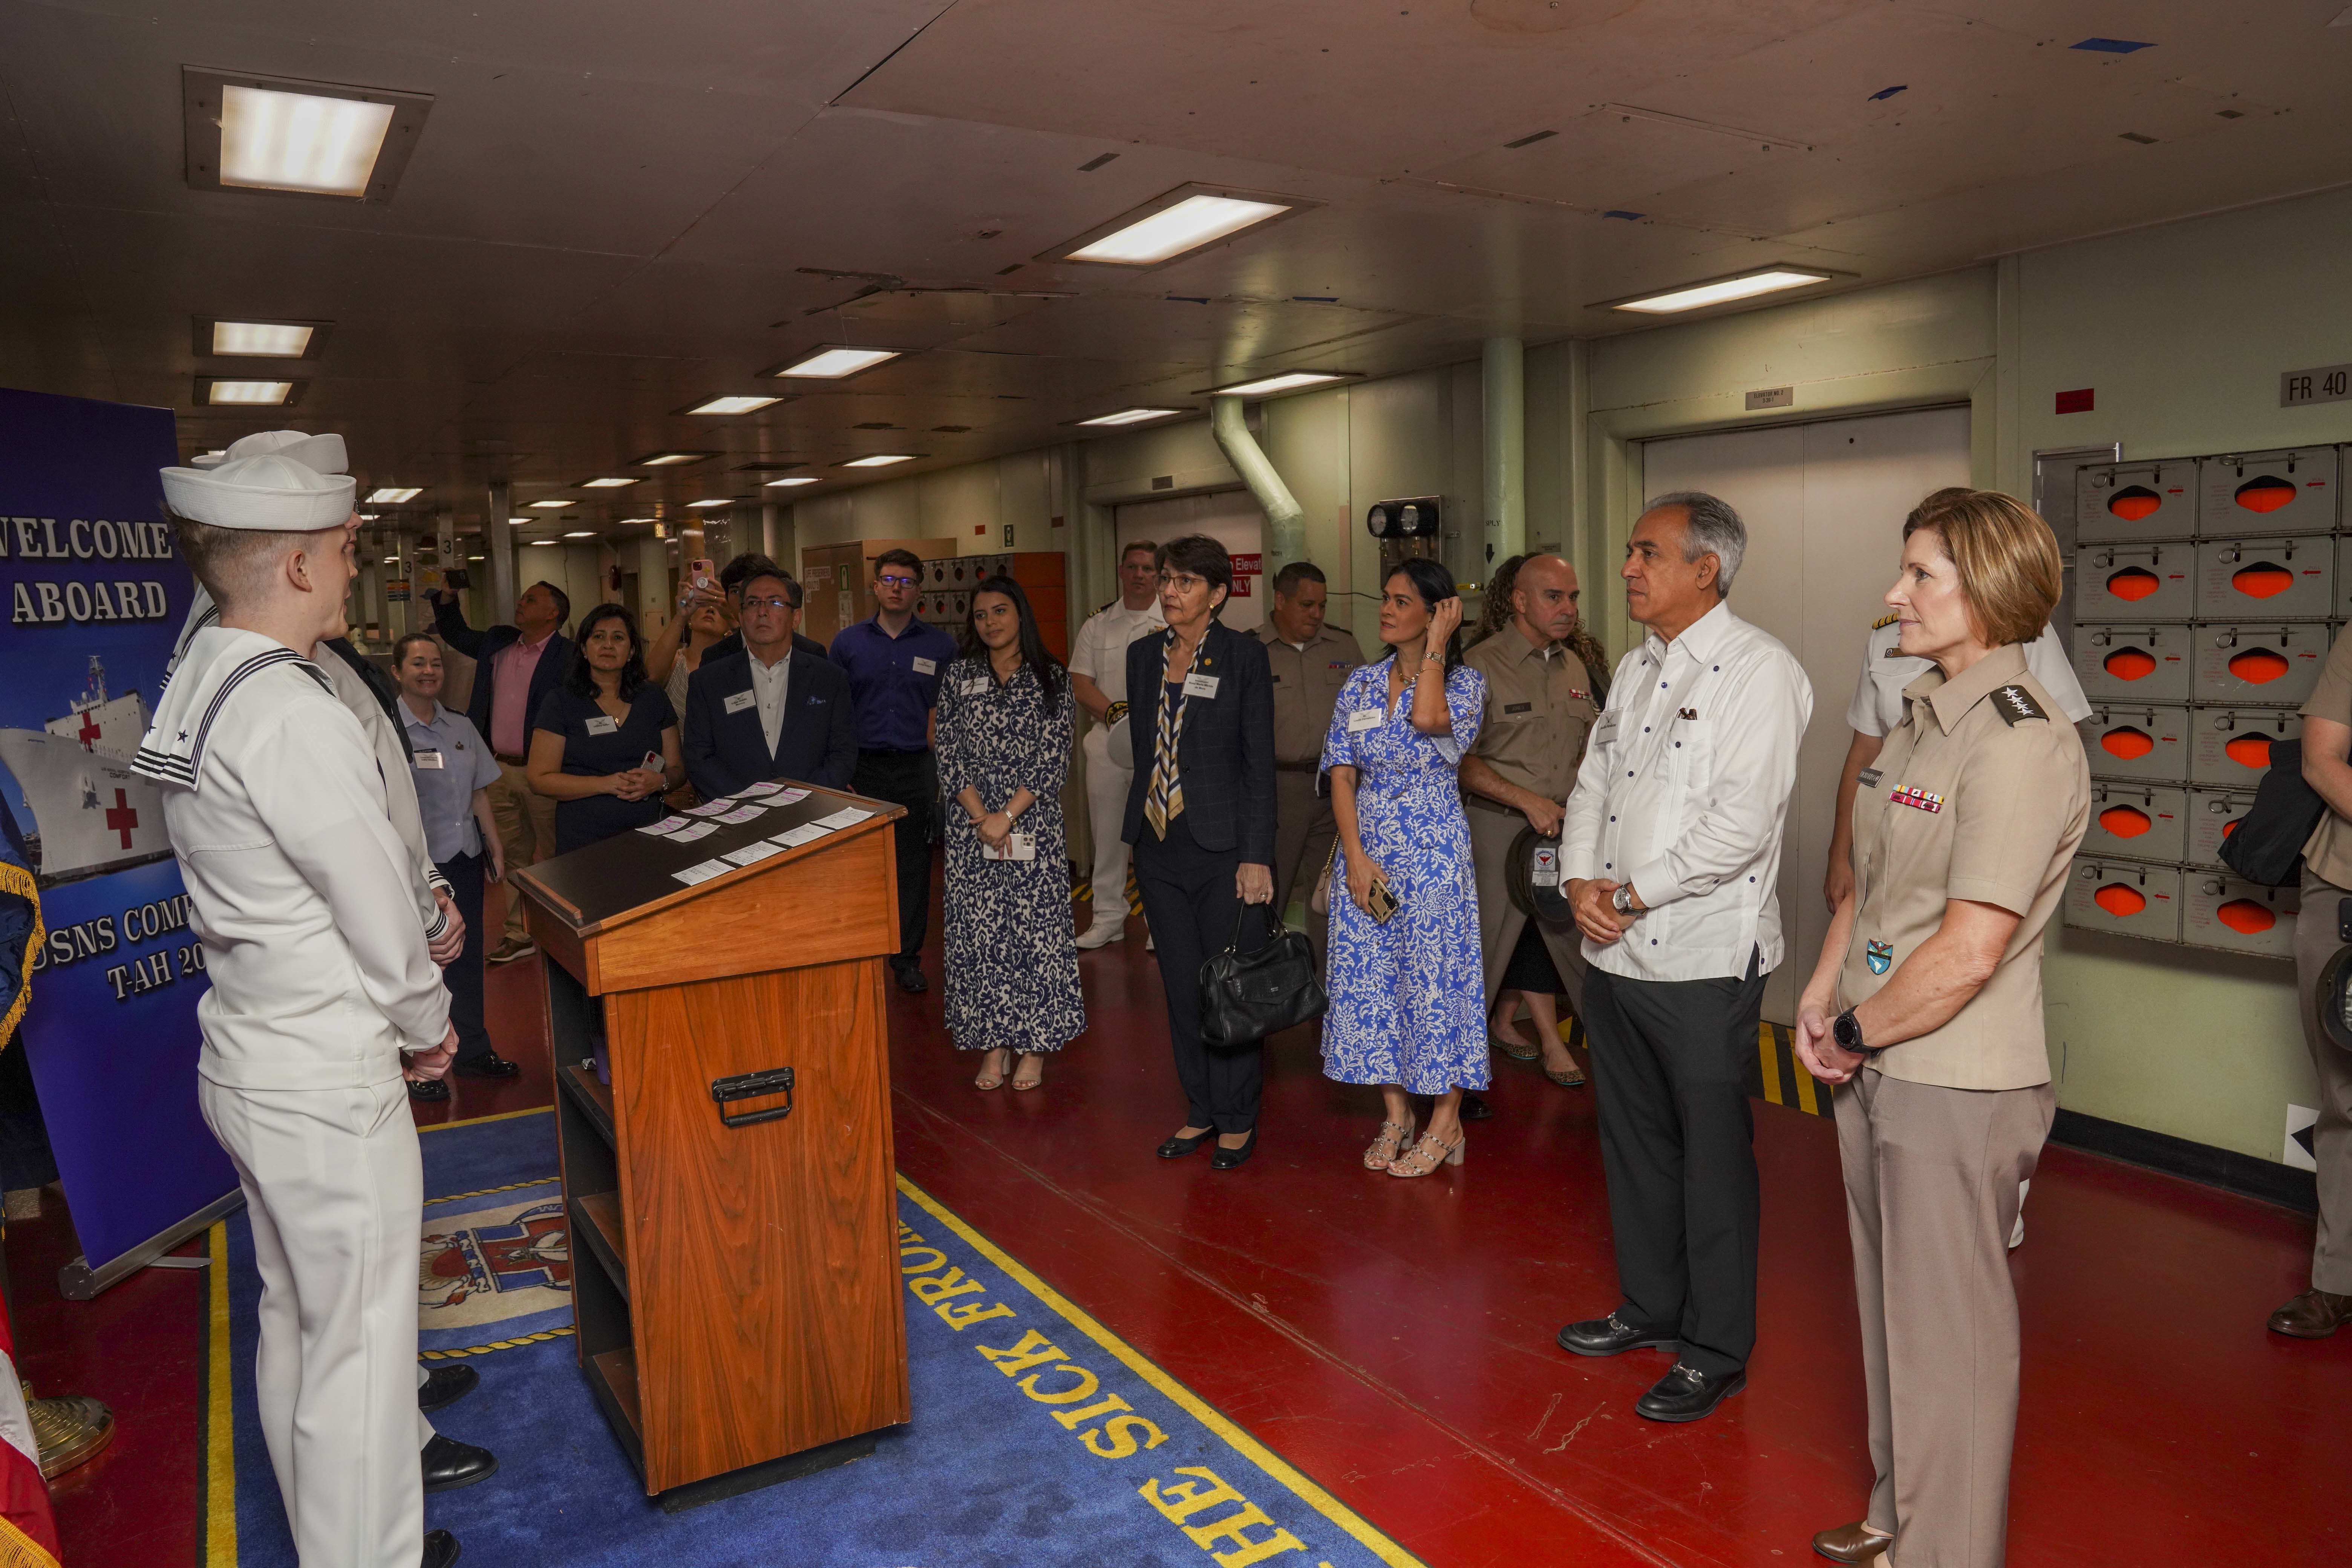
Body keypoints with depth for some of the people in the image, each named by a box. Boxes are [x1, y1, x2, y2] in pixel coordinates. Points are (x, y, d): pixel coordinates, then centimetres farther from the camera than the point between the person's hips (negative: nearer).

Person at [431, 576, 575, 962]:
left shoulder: (568, 656, -12)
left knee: (554, 855, 4)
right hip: (500, 769, 7)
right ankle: (519, 934, 25)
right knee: (513, 855, 15)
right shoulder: (497, 642, 11)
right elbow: (457, 634, 29)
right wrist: (446, 597, 13)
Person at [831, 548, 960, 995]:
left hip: (917, 769, 0)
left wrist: (944, 772, -3)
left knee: (913, 868, 6)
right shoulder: (848, 643, 5)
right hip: (862, 769, 0)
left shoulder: (940, 646, 4)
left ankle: (907, 958, 18)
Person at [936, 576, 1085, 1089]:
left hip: (1033, 826, -2)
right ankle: (994, 1044, 14)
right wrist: (980, 817, -10)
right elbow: (949, 754, 2)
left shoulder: (1050, 678, 2)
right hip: (970, 828, 2)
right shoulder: (959, 677, 7)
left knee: (1035, 927, 0)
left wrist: (1008, 816, -13)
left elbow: (1055, 758, -5)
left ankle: (1033, 1045, 12)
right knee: (978, 930, 3)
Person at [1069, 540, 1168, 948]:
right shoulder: (1097, 624, 11)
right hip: (1107, 742, 3)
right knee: (1107, 834, 9)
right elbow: (1079, 684, 7)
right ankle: (1108, 918, 19)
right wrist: (1116, 712, -10)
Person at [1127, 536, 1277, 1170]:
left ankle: (1238, 1118, 19)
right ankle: (1201, 1110, 27)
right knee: (1181, 989, 12)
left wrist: (1257, 856, -13)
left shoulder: (1244, 656, -6)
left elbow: (1260, 762, -8)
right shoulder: (1143, 655, 9)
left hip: (1222, 847, -5)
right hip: (1158, 845, 5)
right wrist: (1139, 829, 11)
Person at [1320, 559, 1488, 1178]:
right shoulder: (1362, 683, 8)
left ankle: (1444, 1124, 14)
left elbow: (1429, 717, -27)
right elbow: (1343, 775, 4)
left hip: (1433, 853, -4)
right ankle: (1395, 1114, 22)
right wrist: (1356, 858, -7)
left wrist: (1436, 644, -14)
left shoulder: (1465, 682, -3)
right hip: (1366, 852, 4)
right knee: (1371, 976, 7)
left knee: (1435, 976, 0)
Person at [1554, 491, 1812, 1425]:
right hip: (1614, 954, 8)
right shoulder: (1635, 669, 13)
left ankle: (1718, 1351, 19)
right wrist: (1582, 879, -4)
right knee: (1633, 1139, 18)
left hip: (1702, 960, -8)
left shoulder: (1760, 673, -12)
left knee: (1712, 1156, 4)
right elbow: (1594, 781, 14)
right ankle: (1651, 1306, 36)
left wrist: (1634, 895, -14)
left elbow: (1741, 824, -20)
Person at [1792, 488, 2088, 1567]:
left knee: (1947, 1337, 7)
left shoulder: (2019, 738, -19)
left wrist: (1857, 1032, -11)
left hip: (1957, 1085, -9)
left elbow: (1969, 951, -23)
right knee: (1892, 1311, 22)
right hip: (1877, 1069, 9)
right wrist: (1821, 1002, 4)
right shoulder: (1922, 713, 9)